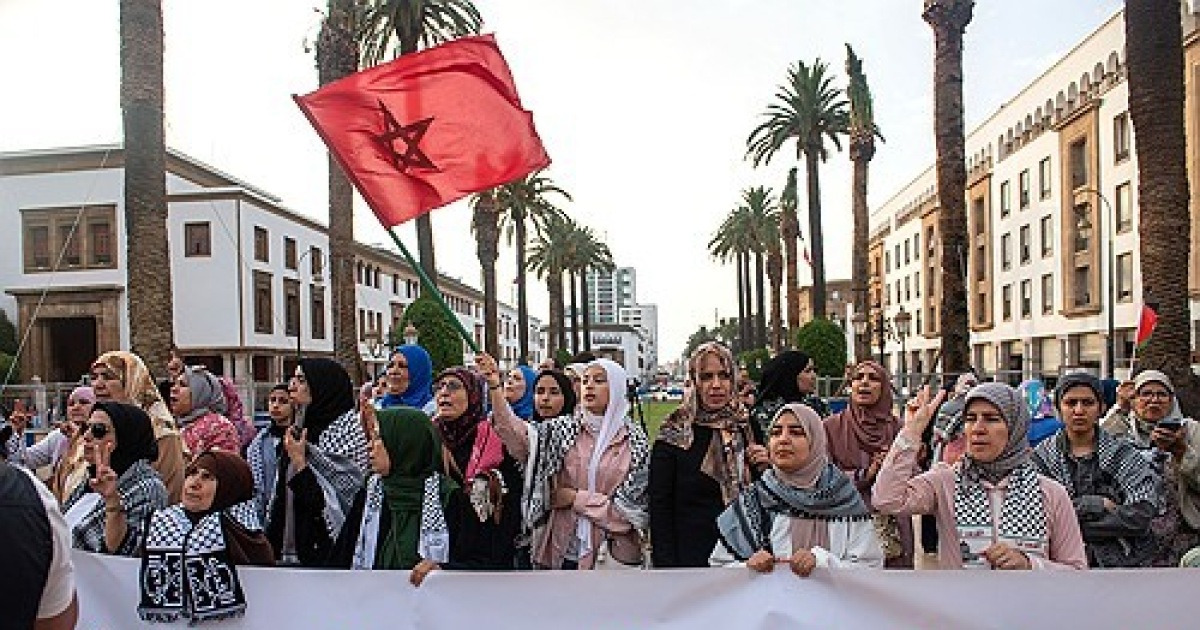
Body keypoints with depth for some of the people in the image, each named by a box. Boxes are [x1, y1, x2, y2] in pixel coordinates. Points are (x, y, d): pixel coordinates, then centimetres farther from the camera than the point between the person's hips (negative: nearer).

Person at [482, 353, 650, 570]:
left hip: (611, 555, -1)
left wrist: (576, 498, -9)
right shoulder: (565, 428, 2)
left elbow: (630, 507, -4)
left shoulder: (635, 439, -2)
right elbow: (519, 433, -15)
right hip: (558, 552, 2)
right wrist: (494, 387, -28)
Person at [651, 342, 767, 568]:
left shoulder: (749, 426, 4)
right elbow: (659, 509, -7)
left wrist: (764, 470, -5)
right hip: (692, 556, -3)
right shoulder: (675, 433, -7)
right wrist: (665, 563, -13)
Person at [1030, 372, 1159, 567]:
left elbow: (1141, 516, -7)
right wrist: (1096, 505, -12)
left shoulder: (1124, 455, 6)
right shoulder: (1041, 456, 4)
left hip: (1121, 562, 0)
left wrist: (1075, 528, -10)